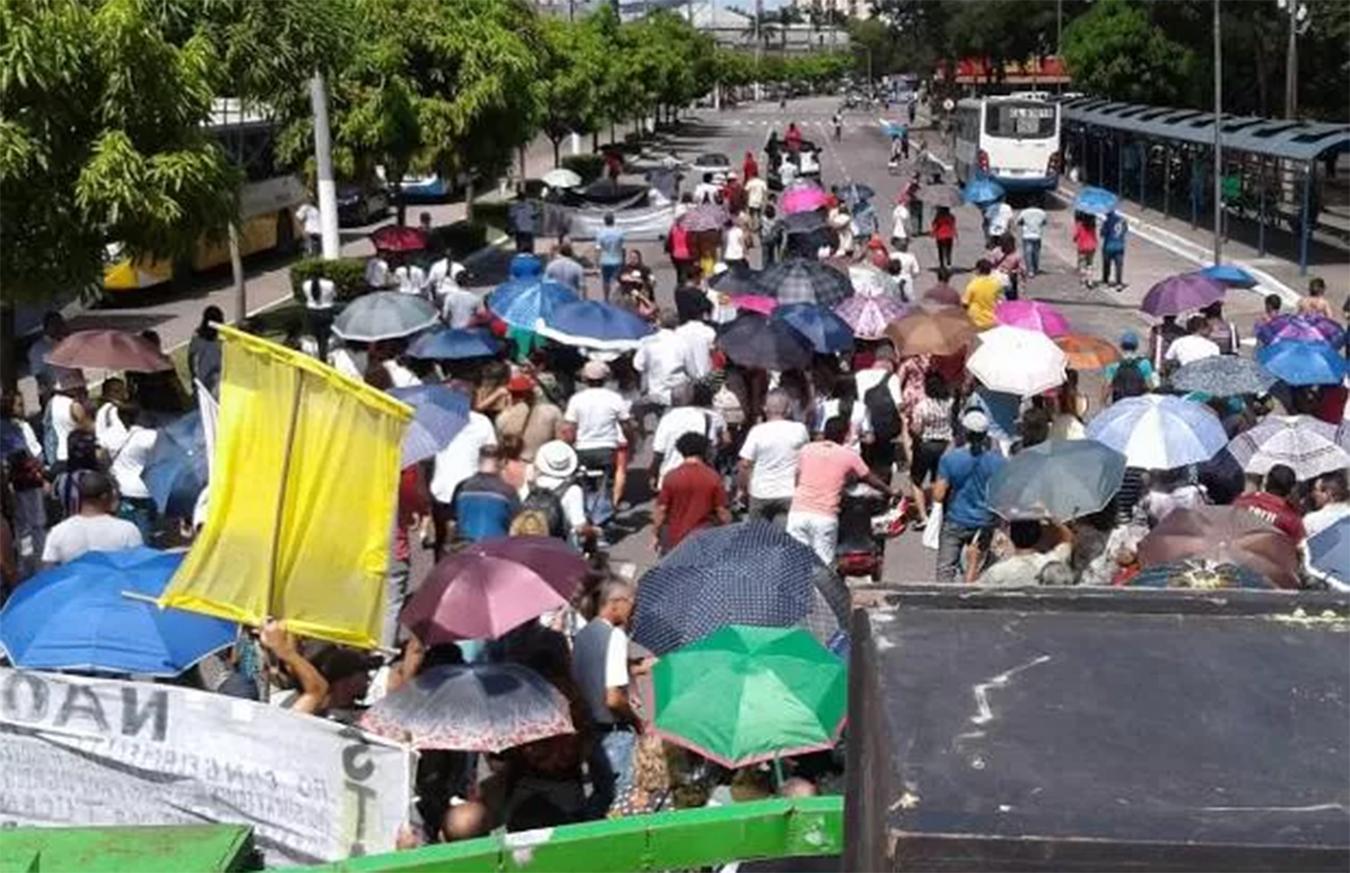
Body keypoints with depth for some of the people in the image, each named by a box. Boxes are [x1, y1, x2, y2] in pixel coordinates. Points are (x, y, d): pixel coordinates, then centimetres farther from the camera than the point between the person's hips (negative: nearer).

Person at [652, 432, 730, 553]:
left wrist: (655, 535, 6)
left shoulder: (671, 476, -9)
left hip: (675, 539, 0)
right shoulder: (713, 477, -9)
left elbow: (661, 510, -6)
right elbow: (722, 511, -5)